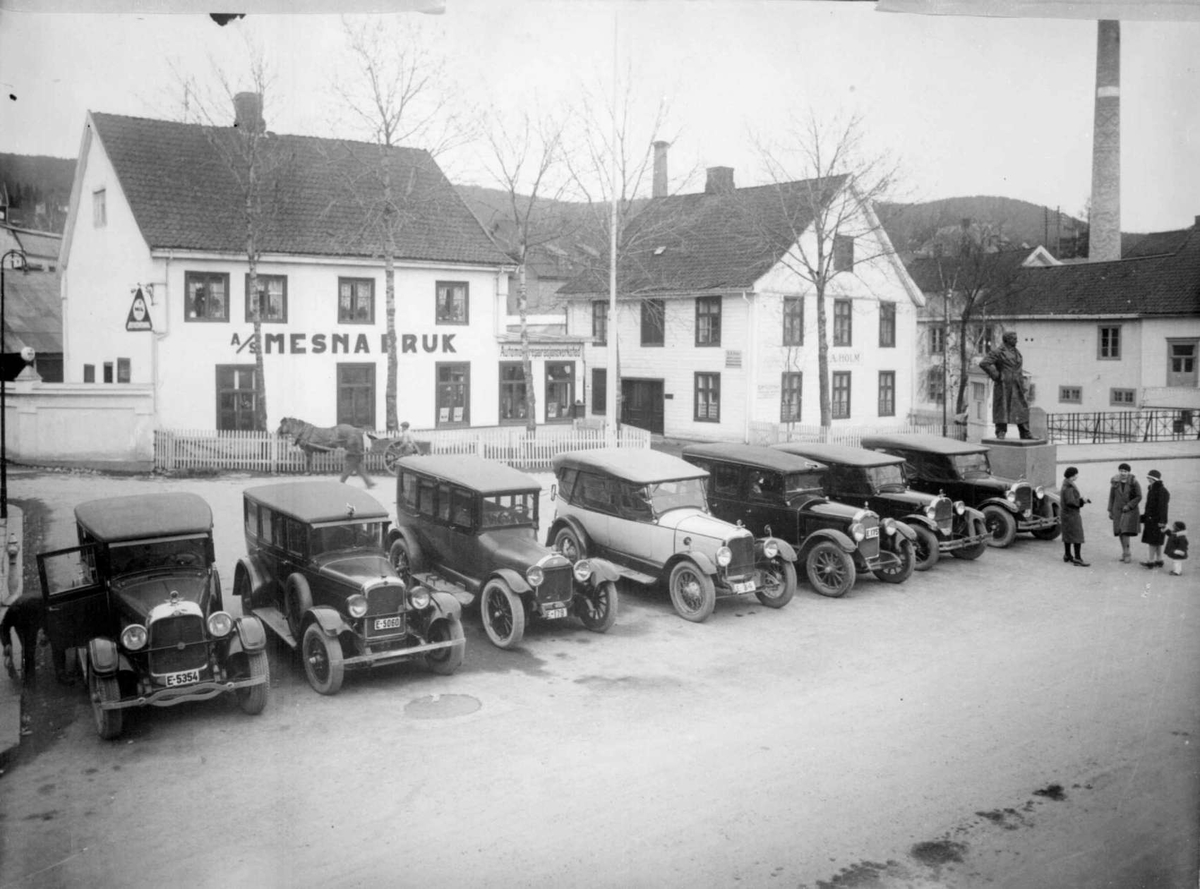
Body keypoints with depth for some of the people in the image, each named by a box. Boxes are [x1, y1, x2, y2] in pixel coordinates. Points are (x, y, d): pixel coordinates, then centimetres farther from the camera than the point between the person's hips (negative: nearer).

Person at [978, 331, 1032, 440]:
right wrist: (996, 376, -14)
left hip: (1016, 386, 6)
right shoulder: (998, 352, -7)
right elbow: (983, 364, -16)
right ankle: (1000, 433, 4)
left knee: (1022, 408, 4)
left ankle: (1025, 433, 7)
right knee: (1002, 408, -3)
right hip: (1003, 385, -6)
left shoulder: (1017, 352, 15)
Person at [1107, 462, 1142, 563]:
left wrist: (1129, 506, -16)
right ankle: (1125, 552, 17)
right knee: (1120, 532, 5)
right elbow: (1111, 497, 7)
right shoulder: (1115, 482, 0)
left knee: (1125, 532, -13)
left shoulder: (1134, 482, -10)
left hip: (1130, 510, -4)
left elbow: (1139, 497, -7)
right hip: (1118, 510, 4)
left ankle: (1126, 553, -6)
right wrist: (1110, 510, 6)